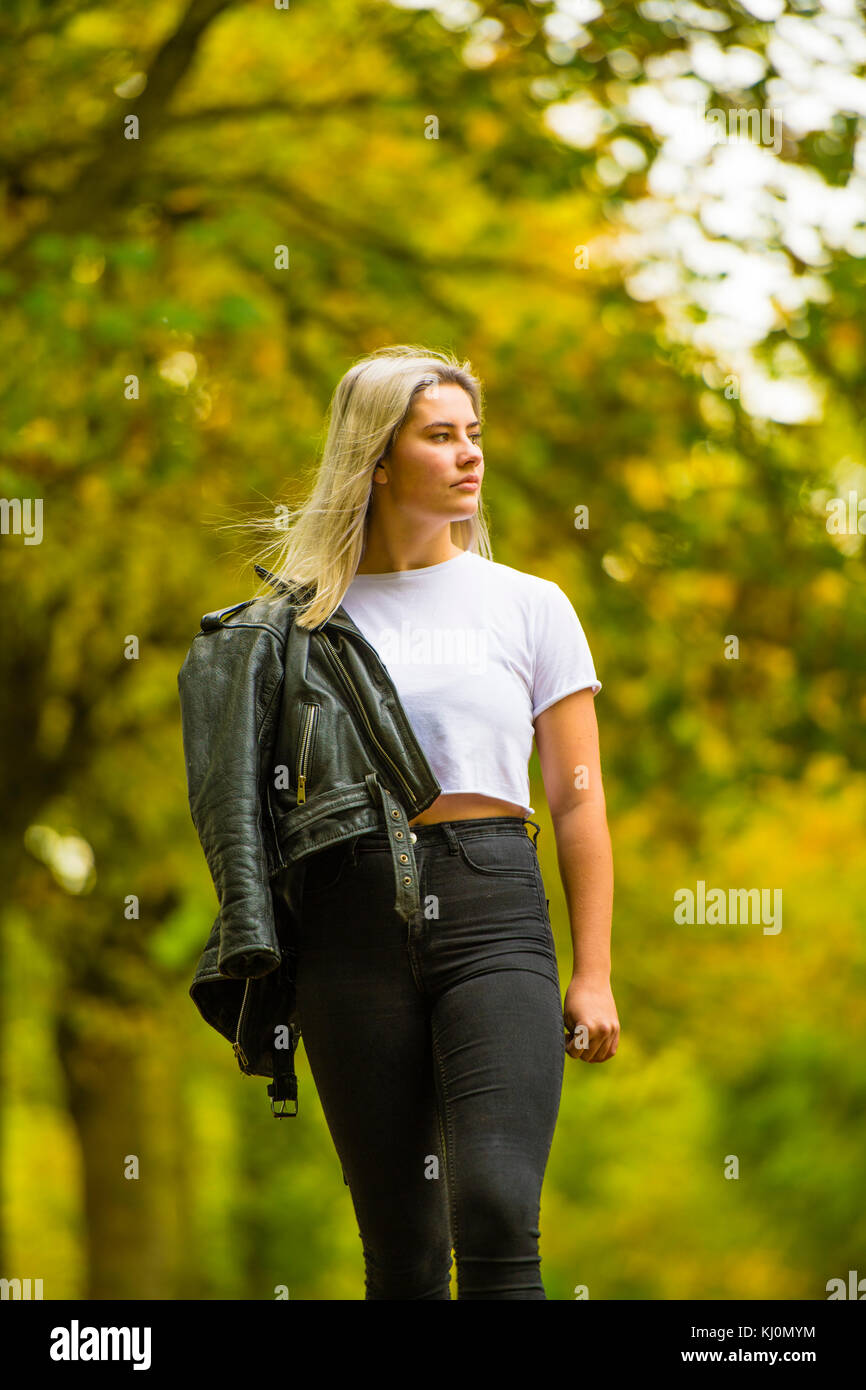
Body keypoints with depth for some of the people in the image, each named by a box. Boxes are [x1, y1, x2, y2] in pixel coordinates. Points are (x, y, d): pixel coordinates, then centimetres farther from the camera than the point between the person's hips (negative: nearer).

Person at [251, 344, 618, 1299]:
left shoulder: (529, 606, 9)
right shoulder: (316, 613, 11)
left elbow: (577, 801, 8)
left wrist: (592, 976, 2)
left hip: (492, 906, -1)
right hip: (352, 912, 1)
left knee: (496, 1216, -19)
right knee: (400, 1248, 3)